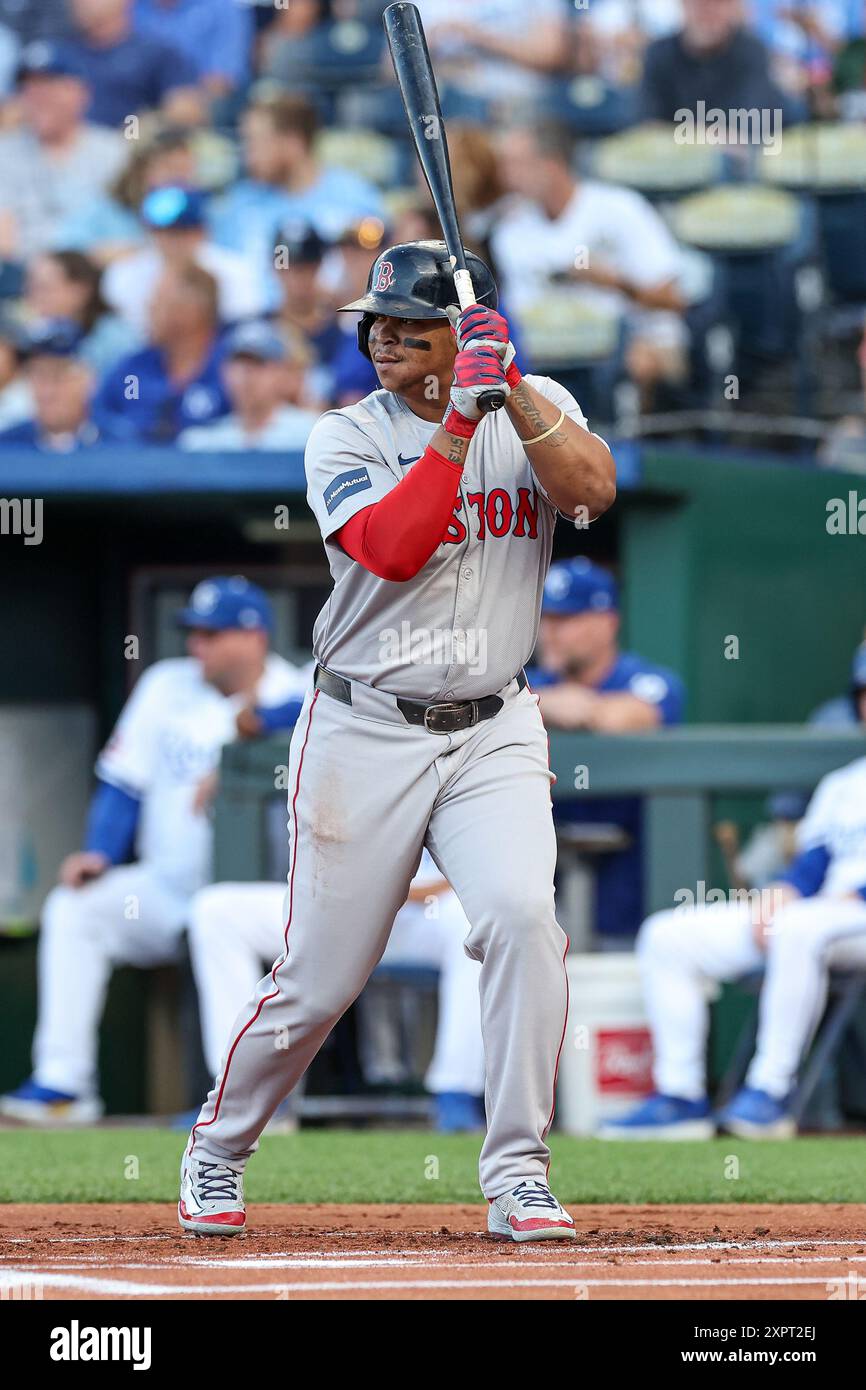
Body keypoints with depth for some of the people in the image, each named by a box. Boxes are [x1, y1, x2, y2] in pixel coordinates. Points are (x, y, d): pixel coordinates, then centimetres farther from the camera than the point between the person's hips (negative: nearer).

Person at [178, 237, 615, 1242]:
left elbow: (591, 490, -15)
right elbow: (392, 547, -22)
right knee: (318, 980, 1)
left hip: (494, 734, 2)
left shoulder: (536, 409, 5)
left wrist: (512, 390, -23)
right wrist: (460, 420, -25)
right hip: (367, 734, -1)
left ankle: (517, 1176, -14)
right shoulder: (347, 437, -4)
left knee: (522, 916, -22)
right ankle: (219, 1147, 27)